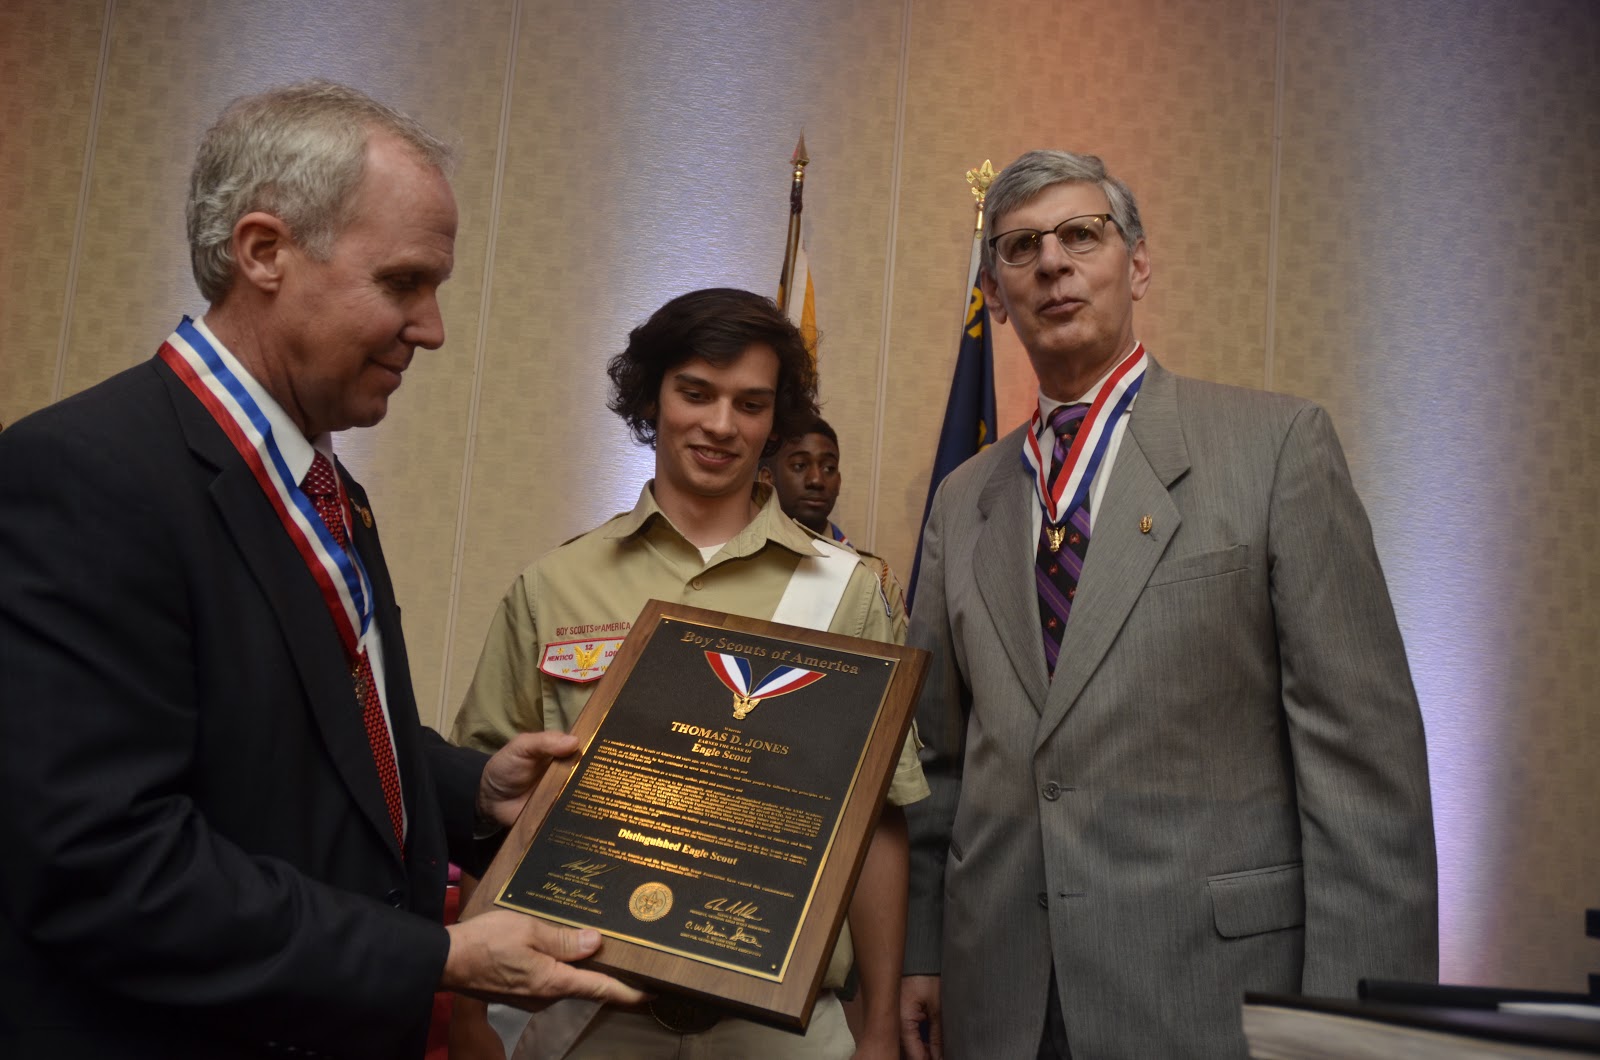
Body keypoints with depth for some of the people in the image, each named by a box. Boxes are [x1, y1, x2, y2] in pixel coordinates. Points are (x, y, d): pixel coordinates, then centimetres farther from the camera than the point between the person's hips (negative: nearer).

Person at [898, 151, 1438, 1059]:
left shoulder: (1278, 443, -4)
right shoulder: (963, 500, 10)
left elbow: (1362, 744, -8)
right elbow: (943, 754, 12)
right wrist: (921, 953, 9)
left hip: (1216, 985, -3)